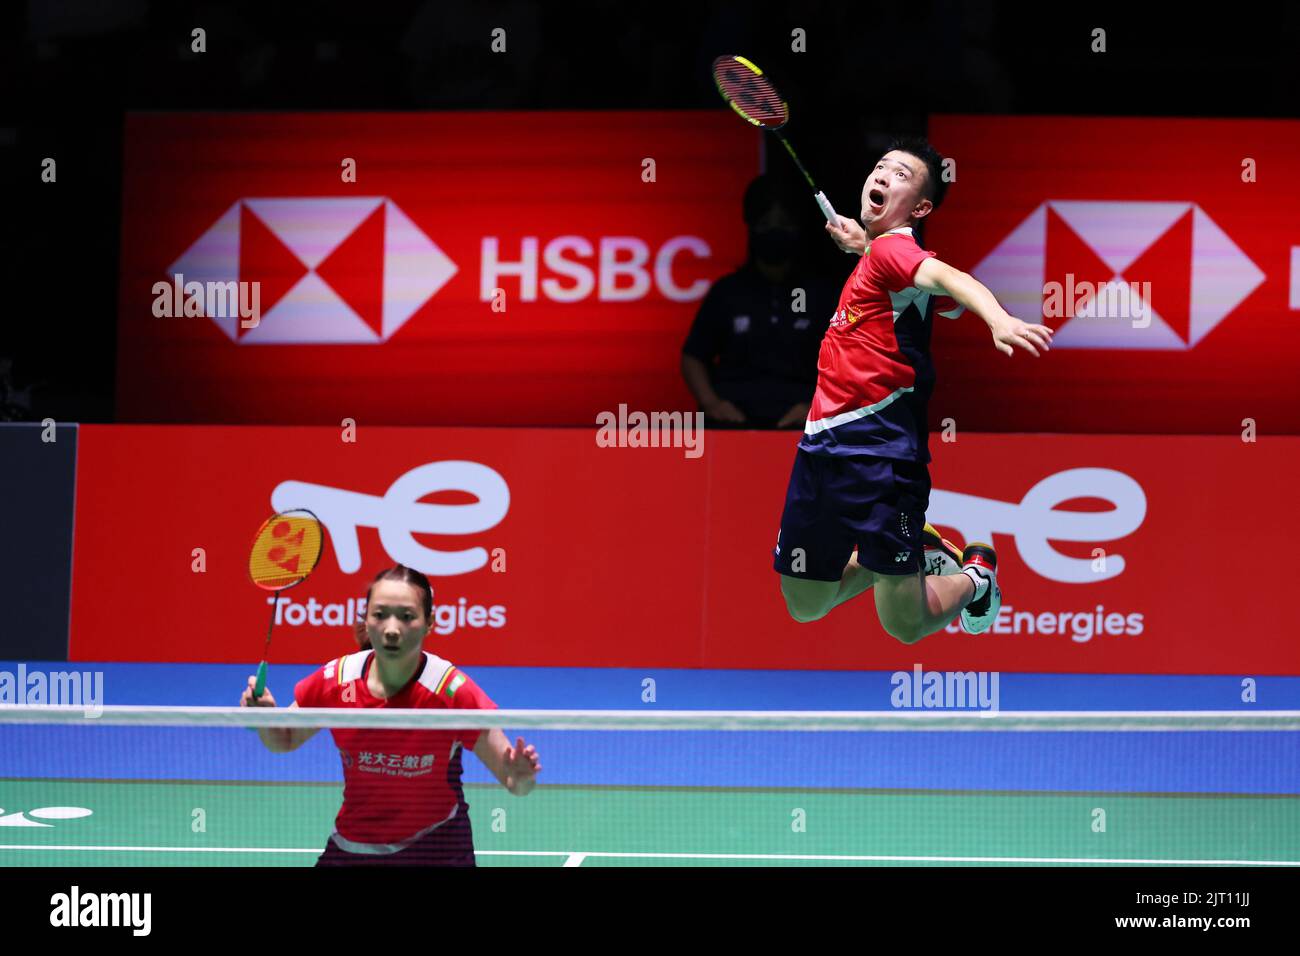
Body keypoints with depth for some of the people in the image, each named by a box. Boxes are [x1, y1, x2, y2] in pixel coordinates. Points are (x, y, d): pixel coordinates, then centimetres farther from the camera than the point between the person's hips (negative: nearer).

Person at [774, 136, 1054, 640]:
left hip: (876, 443, -9)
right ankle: (918, 550, 33)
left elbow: (947, 277, -32)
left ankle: (975, 574, 25)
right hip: (822, 442, 9)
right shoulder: (872, 256, 17)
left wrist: (998, 319, -51)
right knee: (803, 606, 15)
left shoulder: (891, 246, -10)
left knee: (906, 625, -5)